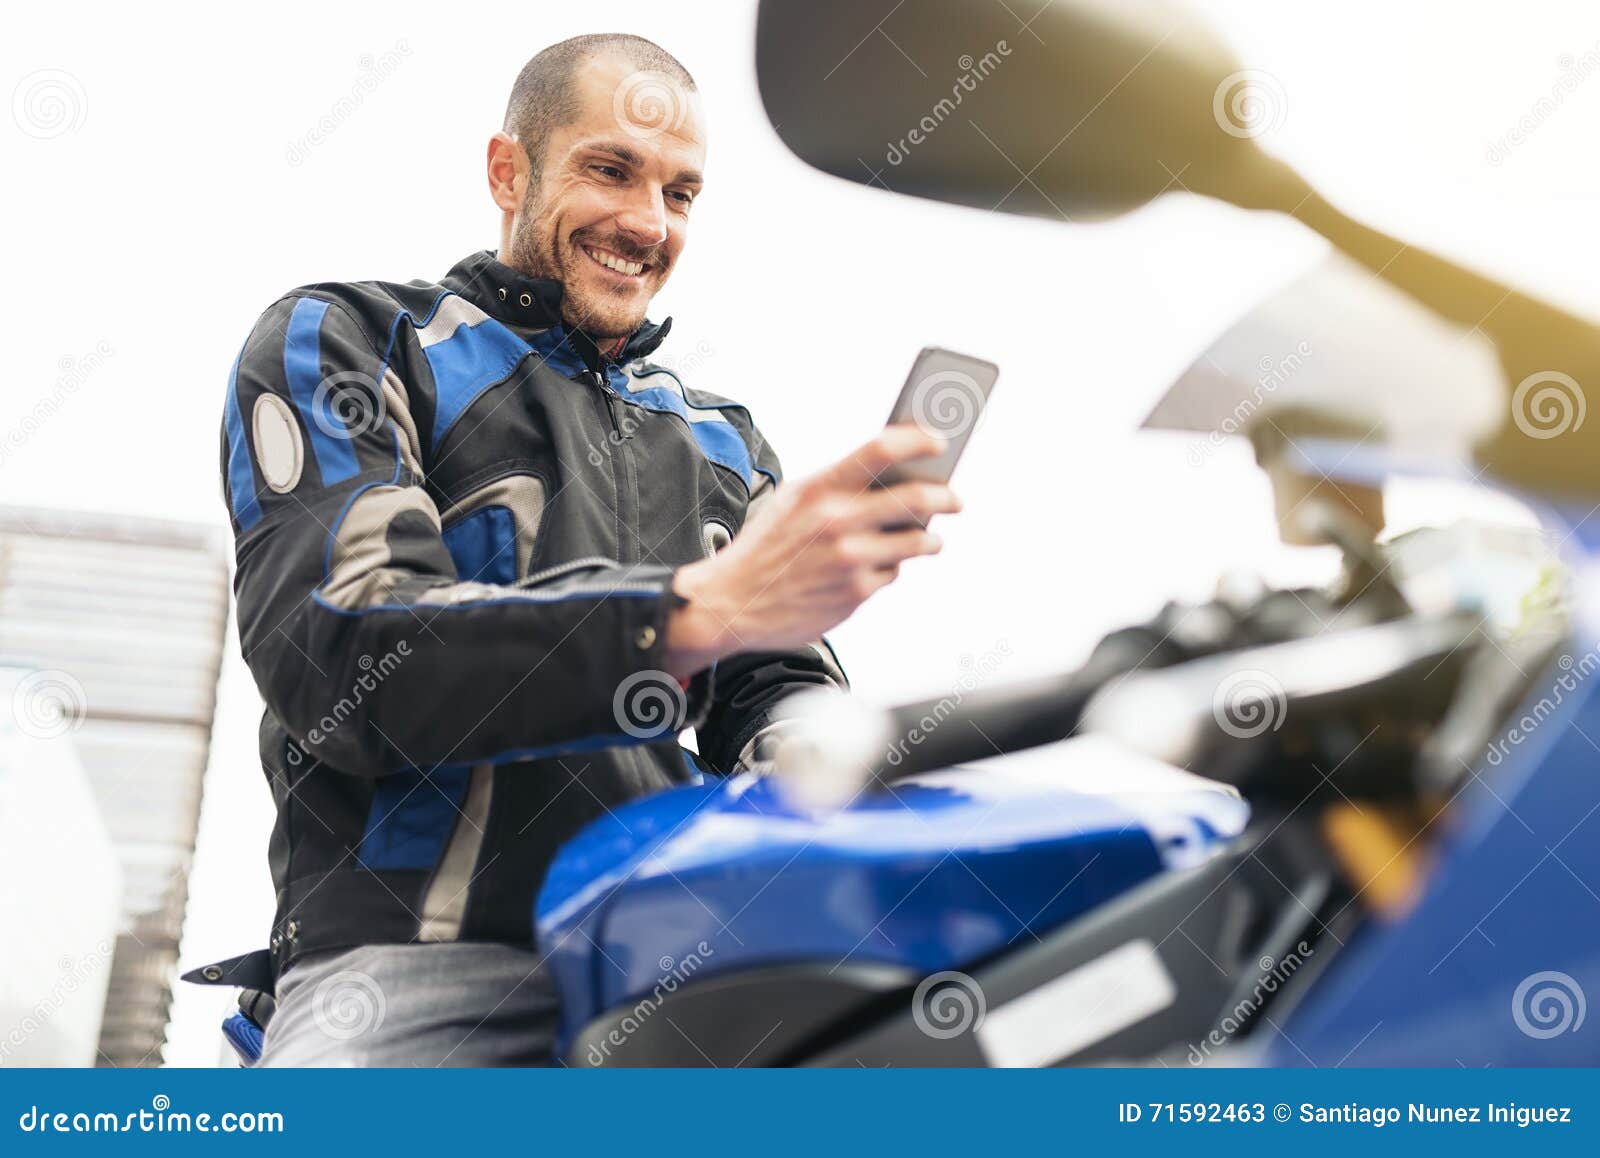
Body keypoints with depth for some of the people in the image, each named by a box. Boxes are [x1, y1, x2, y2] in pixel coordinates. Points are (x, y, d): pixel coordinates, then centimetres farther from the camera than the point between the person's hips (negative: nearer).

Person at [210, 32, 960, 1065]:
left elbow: (779, 689, 18)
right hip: (418, 950, -4)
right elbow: (340, 655, -9)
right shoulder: (339, 342, 7)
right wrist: (702, 607, -21)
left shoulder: (725, 444, 24)